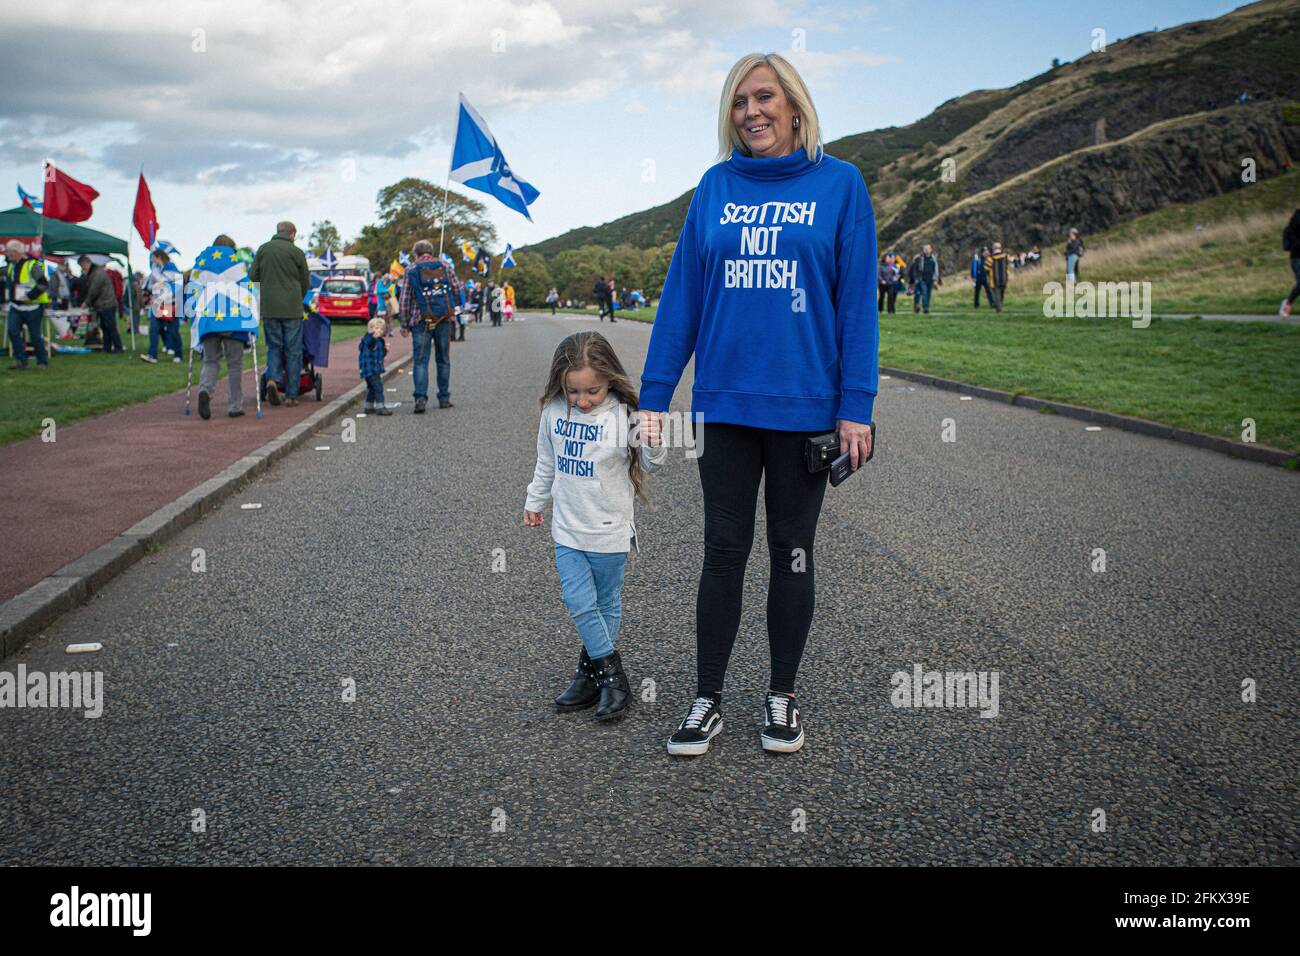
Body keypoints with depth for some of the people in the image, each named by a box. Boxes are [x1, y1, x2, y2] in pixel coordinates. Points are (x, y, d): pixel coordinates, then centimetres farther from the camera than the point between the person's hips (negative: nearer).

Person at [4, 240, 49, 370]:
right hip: (15, 306, 8)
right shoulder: (11, 265, 12)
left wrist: (30, 296, -23)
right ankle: (20, 360, 1)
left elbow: (43, 284, -21)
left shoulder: (32, 265, -15)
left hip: (32, 307, -7)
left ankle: (42, 361, 13)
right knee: (13, 331, -5)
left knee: (35, 335, -1)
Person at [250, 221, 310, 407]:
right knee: (293, 351, 4)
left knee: (274, 346, 14)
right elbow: (305, 282, 5)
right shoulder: (297, 252, -2)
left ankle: (272, 379, -12)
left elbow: (253, 275, 4)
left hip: (269, 308, 3)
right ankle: (291, 395, 2)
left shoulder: (263, 249, 7)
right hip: (292, 308, -3)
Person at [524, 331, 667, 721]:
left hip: (609, 531, -3)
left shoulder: (623, 415, -14)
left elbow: (647, 466, -6)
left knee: (606, 606, 9)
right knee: (579, 604, -1)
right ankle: (612, 677, 11)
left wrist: (654, 444, -27)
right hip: (567, 529, 3)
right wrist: (535, 501, 23)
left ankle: (590, 673, 23)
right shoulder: (554, 410, -2)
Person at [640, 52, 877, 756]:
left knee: (791, 550, 11)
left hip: (804, 402, -2)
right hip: (724, 402, 2)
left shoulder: (840, 183, -1)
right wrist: (653, 396, 2)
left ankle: (782, 697, 25)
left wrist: (856, 407, -10)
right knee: (724, 551, 7)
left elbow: (857, 300, -4)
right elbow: (682, 293, 6)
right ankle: (707, 701, 19)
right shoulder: (717, 186, 6)